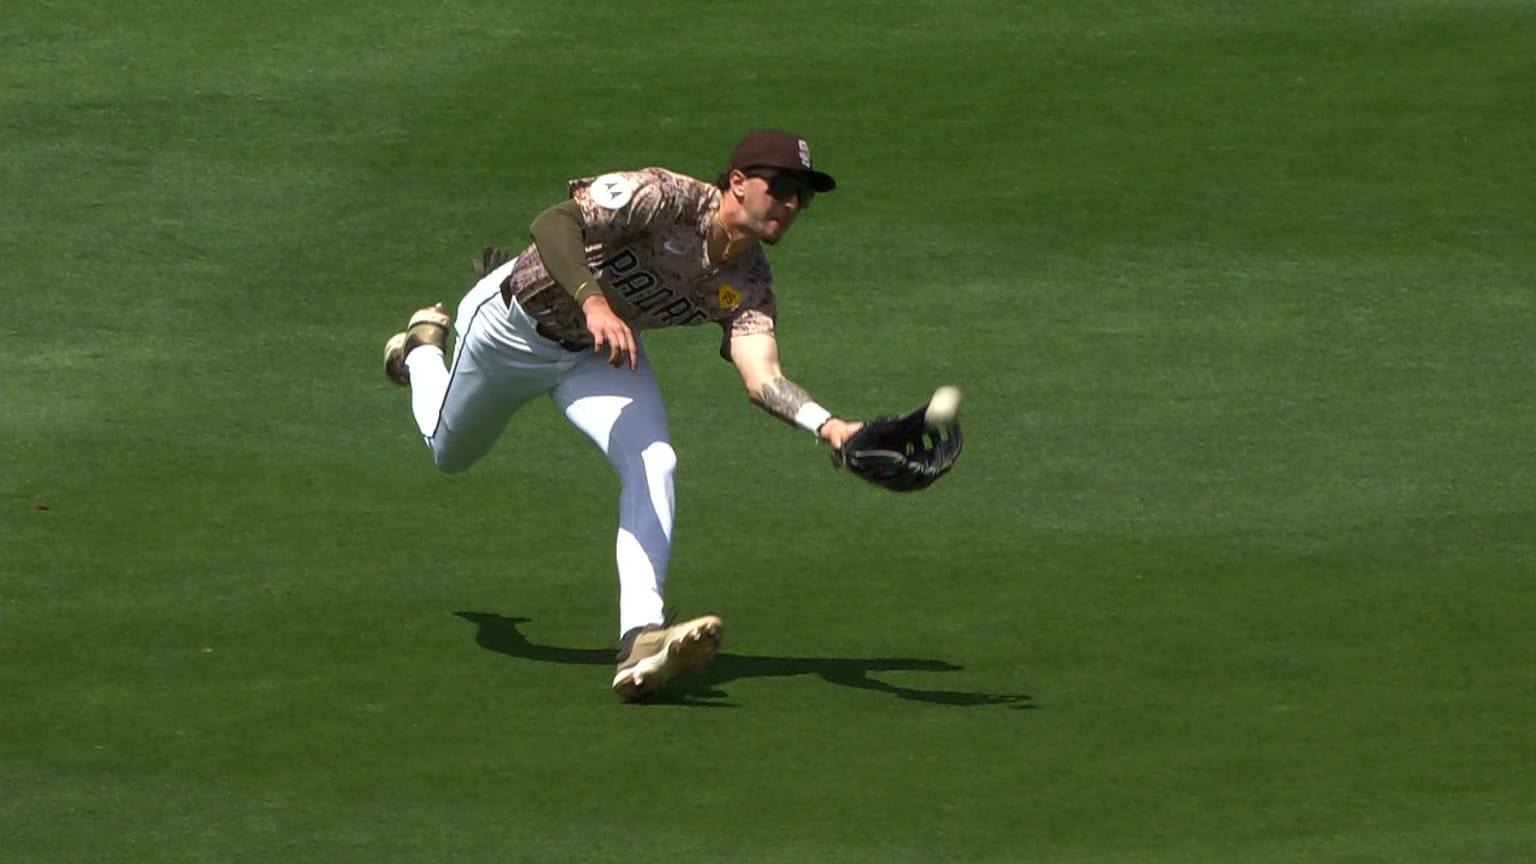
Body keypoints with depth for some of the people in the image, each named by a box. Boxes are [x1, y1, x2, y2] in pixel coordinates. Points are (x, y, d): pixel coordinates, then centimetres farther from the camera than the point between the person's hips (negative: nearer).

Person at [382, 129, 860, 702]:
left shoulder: (747, 285, -18)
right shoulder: (664, 197, -34)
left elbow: (761, 379, -31)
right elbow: (553, 223, -44)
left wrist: (827, 426, -51)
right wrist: (592, 301, -61)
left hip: (600, 355, 3)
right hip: (512, 327, -3)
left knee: (654, 463, -24)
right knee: (449, 453, 21)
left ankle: (641, 639, -33)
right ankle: (423, 345, 54)